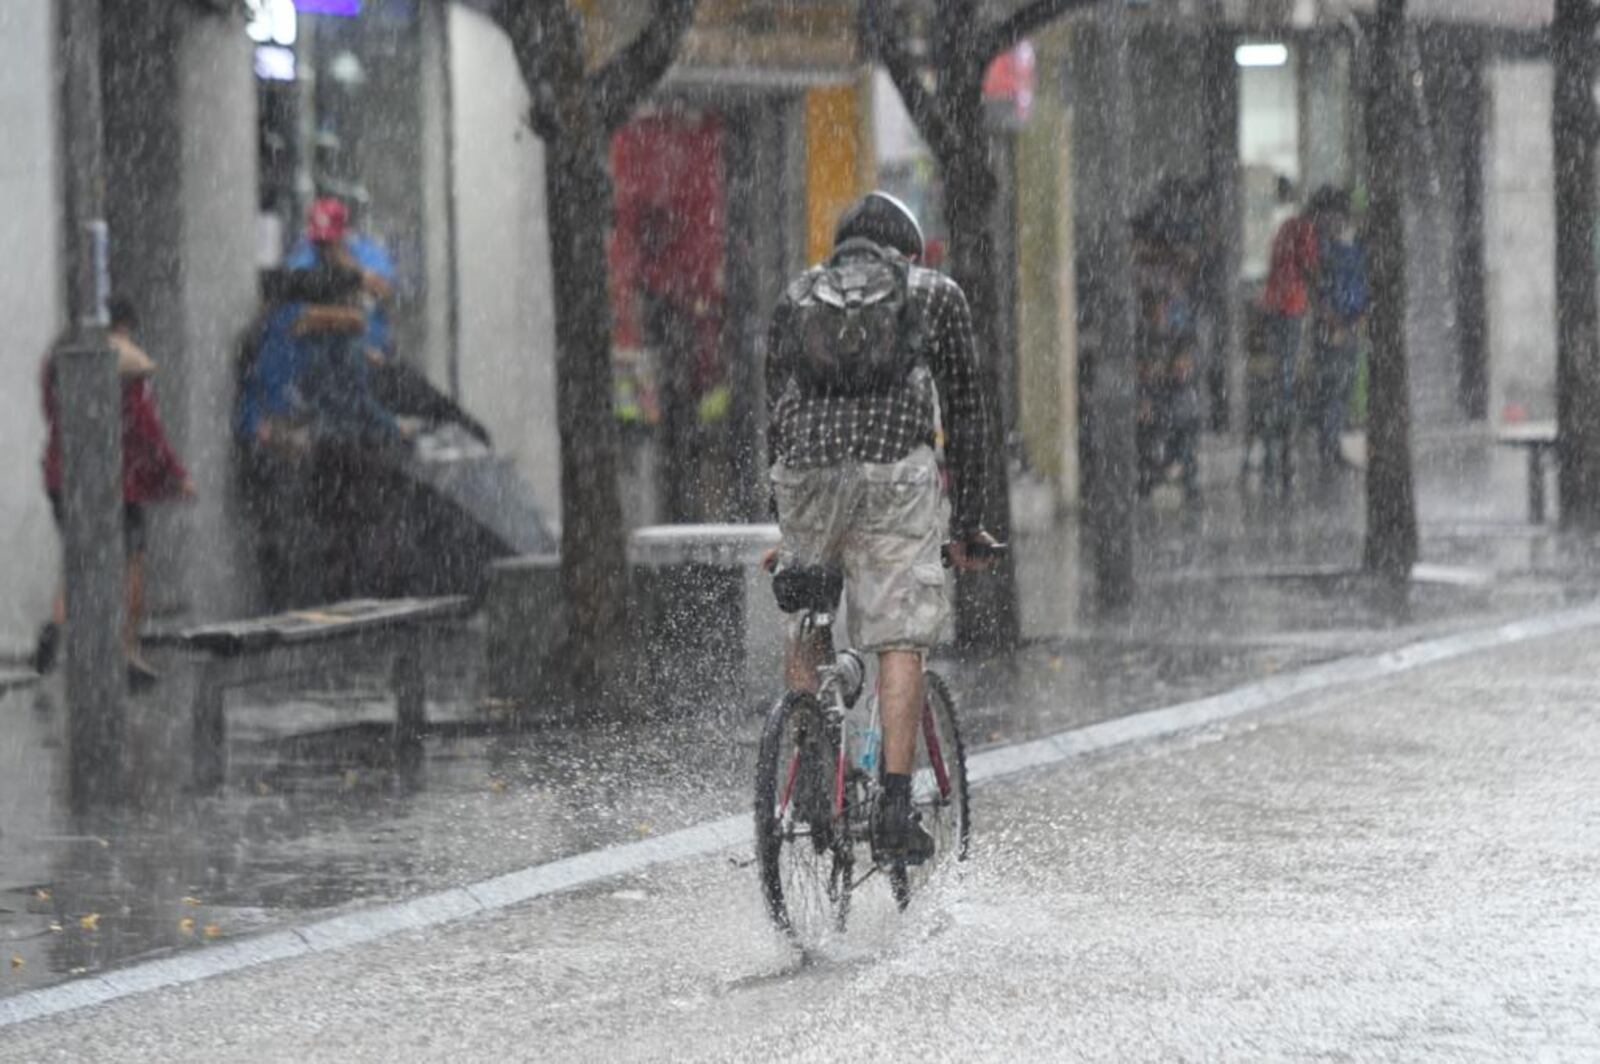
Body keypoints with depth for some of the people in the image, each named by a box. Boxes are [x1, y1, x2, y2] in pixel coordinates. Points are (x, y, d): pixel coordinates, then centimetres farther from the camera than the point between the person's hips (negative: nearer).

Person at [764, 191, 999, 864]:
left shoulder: (797, 297, 26)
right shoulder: (936, 294, 21)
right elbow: (965, 410, 21)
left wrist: (786, 526, 32)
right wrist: (967, 523, 26)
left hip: (806, 469, 2)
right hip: (897, 470, -2)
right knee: (899, 641, -1)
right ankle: (894, 806, -8)